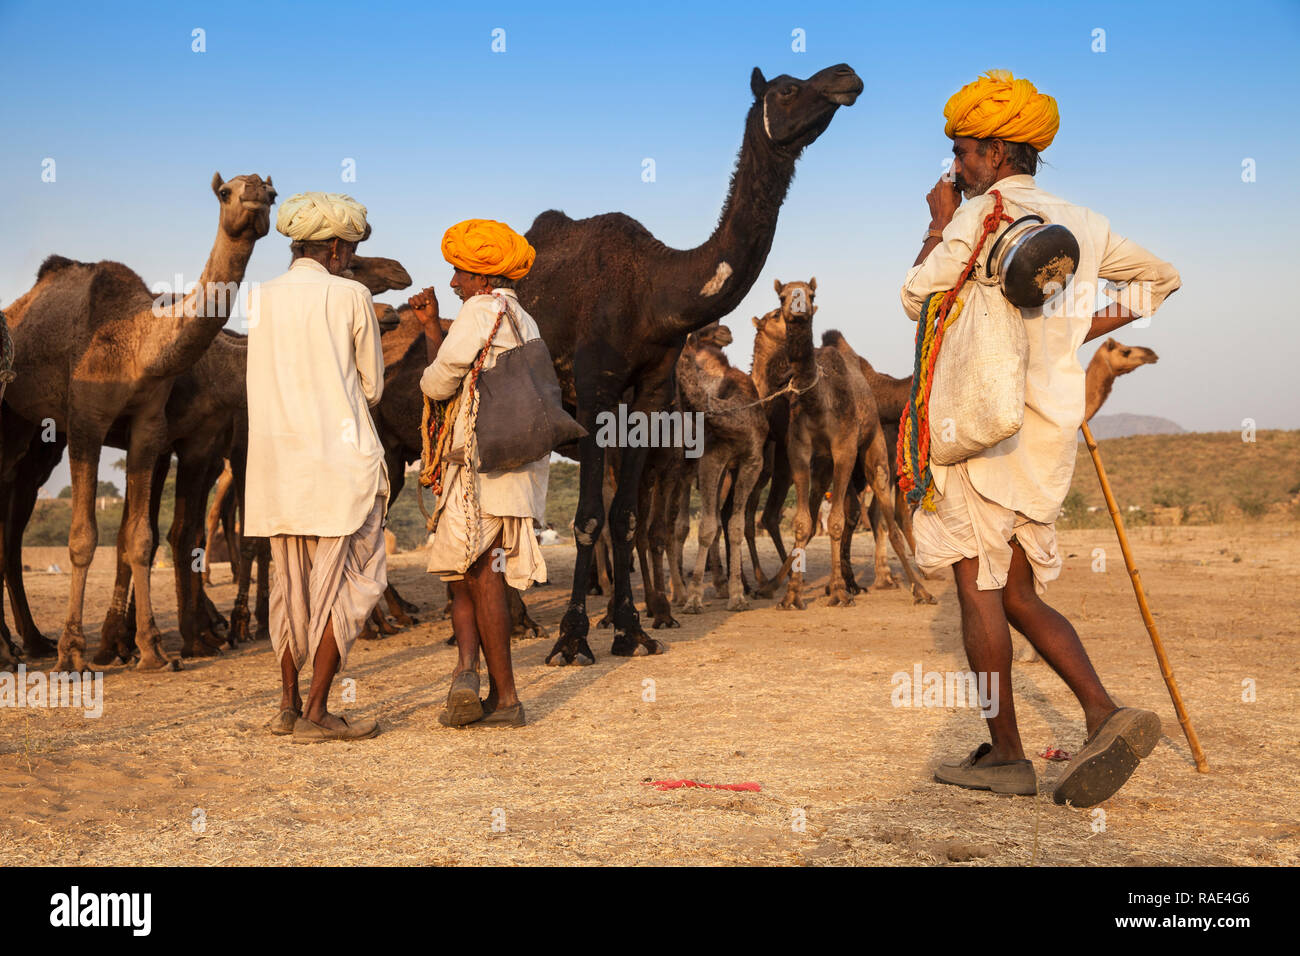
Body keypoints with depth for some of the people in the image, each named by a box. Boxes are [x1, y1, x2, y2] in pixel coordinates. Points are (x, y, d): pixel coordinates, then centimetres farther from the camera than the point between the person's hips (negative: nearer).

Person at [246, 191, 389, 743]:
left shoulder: (261, 298, 8)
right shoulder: (350, 296, -5)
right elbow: (371, 387, 2)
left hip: (276, 460, 6)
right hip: (338, 456, -6)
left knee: (291, 582, 15)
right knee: (349, 582, 0)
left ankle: (288, 705, 19)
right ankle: (315, 713, -2)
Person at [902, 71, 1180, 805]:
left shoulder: (982, 213, -8)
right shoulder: (1082, 223, 14)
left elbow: (917, 296, -3)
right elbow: (1162, 277, 26)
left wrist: (940, 224, 9)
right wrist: (1093, 328, 19)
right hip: (1050, 433, 7)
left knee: (979, 586, 0)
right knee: (1018, 595, 13)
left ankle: (1005, 753, 4)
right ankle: (1106, 716, -1)